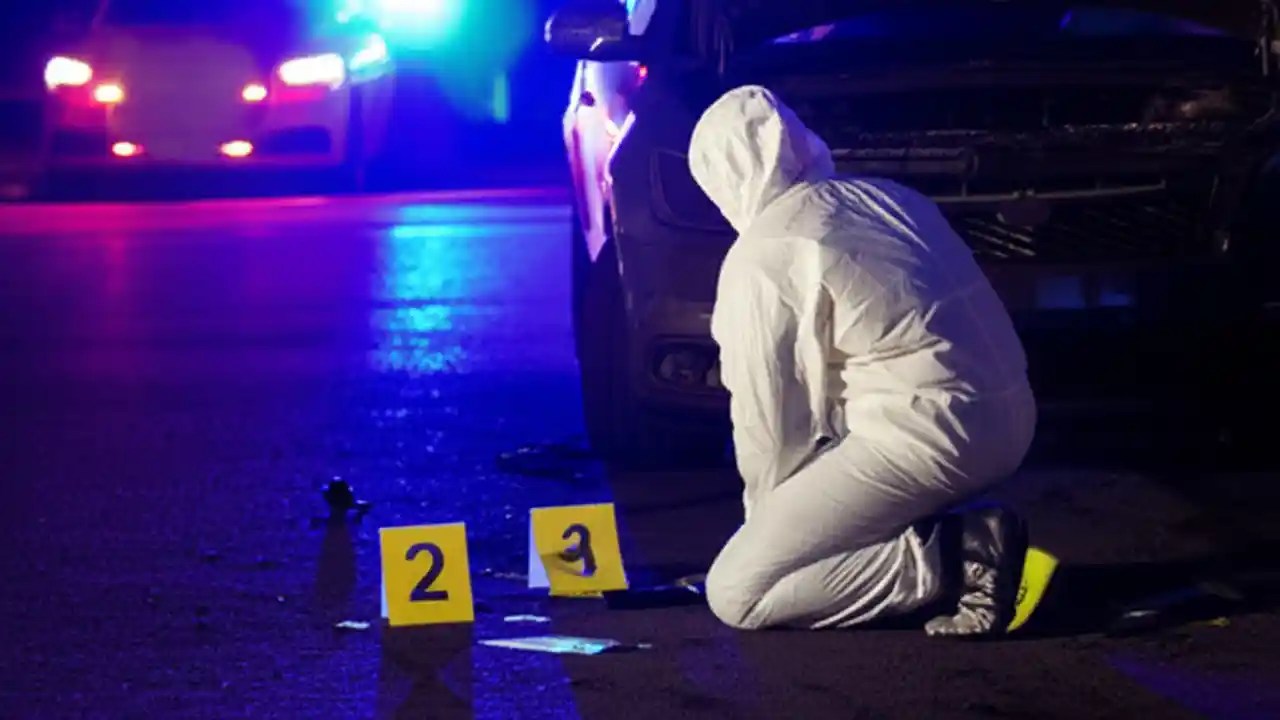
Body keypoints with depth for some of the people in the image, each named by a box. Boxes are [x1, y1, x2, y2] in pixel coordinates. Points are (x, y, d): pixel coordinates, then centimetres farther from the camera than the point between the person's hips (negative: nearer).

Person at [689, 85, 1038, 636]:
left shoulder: (760, 256, -5)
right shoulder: (885, 197, 19)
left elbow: (768, 417, -1)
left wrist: (768, 514, 17)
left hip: (929, 434, -9)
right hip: (1010, 420, 9)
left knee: (736, 593, -2)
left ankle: (952, 560, -11)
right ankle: (963, 539, 11)